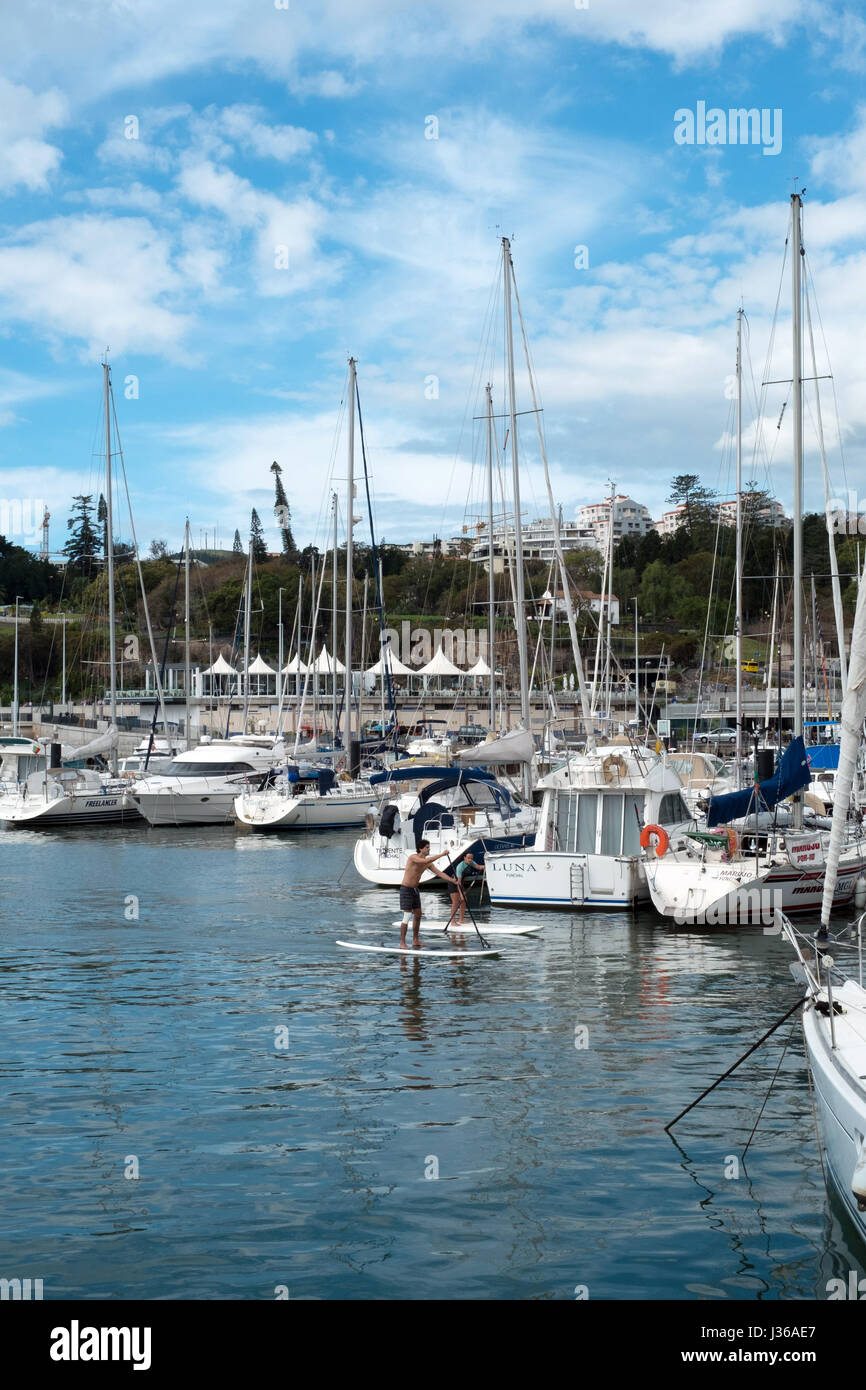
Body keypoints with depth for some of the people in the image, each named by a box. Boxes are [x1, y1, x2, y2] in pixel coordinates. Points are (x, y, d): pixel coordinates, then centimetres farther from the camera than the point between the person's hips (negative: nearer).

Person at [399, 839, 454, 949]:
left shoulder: (428, 863, 5)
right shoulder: (413, 857, -17)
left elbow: (439, 872, 2)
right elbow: (426, 861, -34)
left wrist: (453, 880, -7)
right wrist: (441, 855, -32)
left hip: (415, 890, 8)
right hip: (406, 889, -8)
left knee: (418, 915, 10)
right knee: (407, 916, -11)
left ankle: (415, 940, 21)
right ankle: (402, 943, -9)